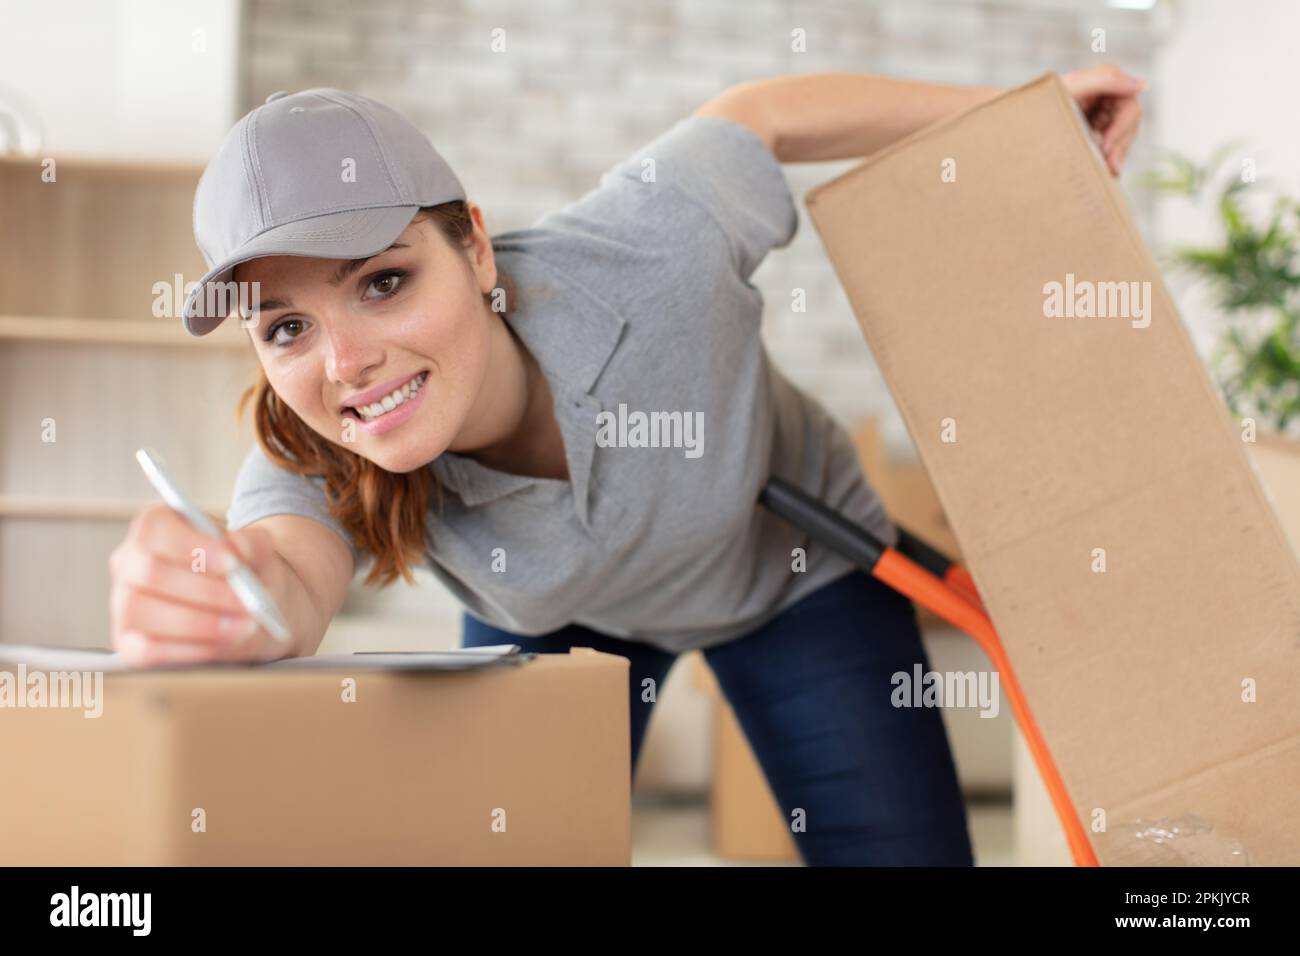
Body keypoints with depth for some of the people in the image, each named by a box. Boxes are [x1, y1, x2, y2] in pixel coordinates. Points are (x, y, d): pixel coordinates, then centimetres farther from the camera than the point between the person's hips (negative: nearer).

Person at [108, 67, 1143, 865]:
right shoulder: (315, 463, -32)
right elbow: (288, 578, -54)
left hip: (795, 568, -1)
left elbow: (757, 115, -19)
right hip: (549, 618, 1)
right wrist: (205, 599, -79)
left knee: (906, 848, -7)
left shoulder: (648, 259, -38)